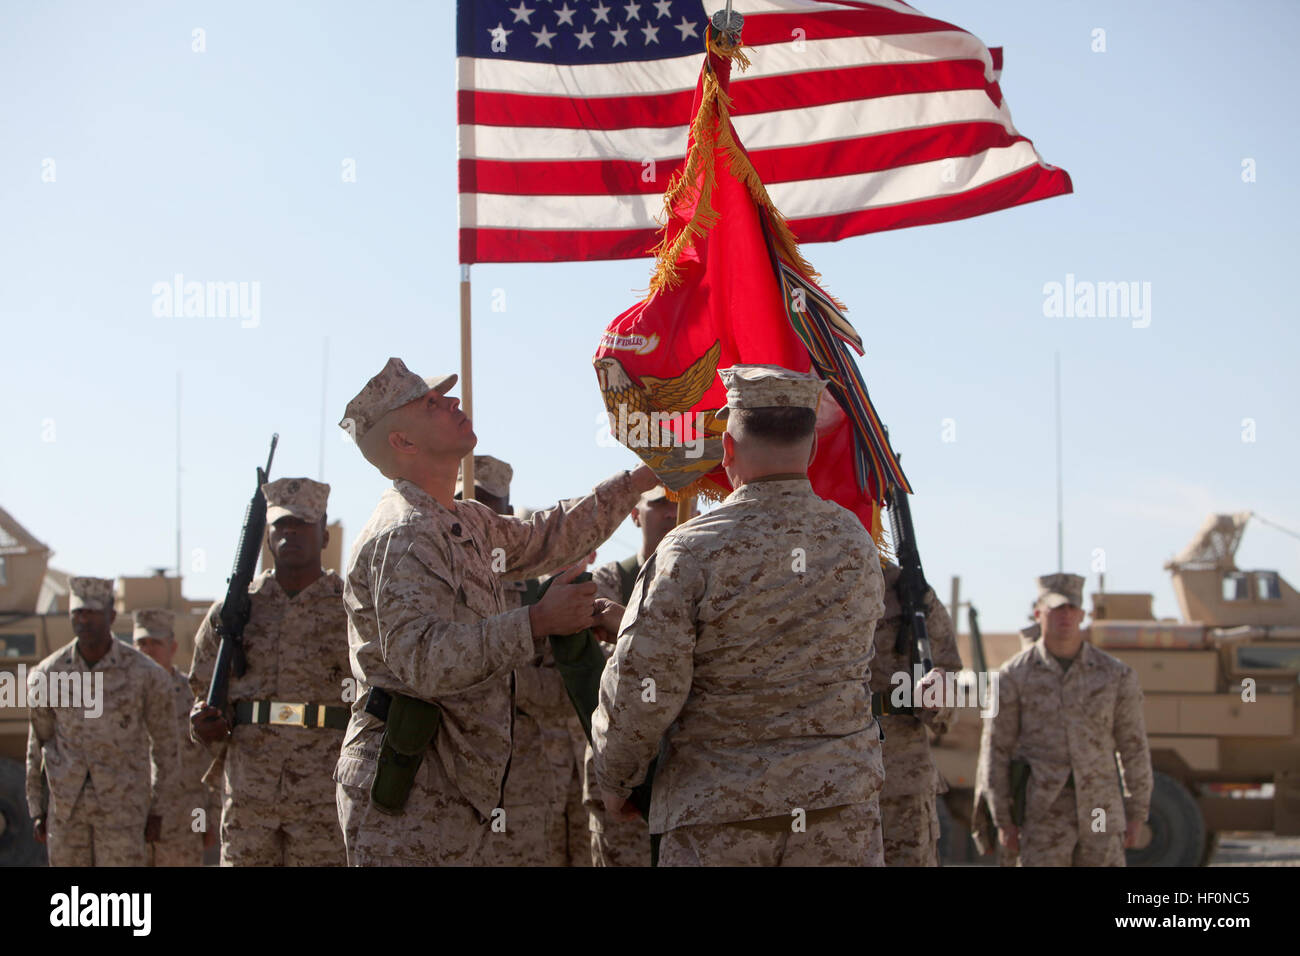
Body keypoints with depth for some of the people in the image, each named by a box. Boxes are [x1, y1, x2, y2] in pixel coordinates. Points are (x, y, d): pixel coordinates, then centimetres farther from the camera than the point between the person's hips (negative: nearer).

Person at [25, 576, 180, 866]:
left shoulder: (145, 674, -9)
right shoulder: (47, 675, -1)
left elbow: (165, 744, 3)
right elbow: (39, 744, 11)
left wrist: (157, 810, 4)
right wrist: (38, 812, 10)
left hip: (123, 803, -3)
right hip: (66, 805, 3)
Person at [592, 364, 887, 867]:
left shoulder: (691, 552, -13)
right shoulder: (856, 541, 2)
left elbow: (640, 690, -13)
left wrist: (614, 779, 6)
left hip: (716, 812, -3)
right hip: (841, 806, 4)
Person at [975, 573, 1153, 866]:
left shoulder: (1115, 674, 1)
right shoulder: (1013, 676, -2)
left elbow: (1134, 747, 6)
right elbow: (995, 749, 0)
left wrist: (1136, 816, 6)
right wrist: (1002, 821, -2)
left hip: (1100, 813, 1)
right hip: (1043, 813, -1)